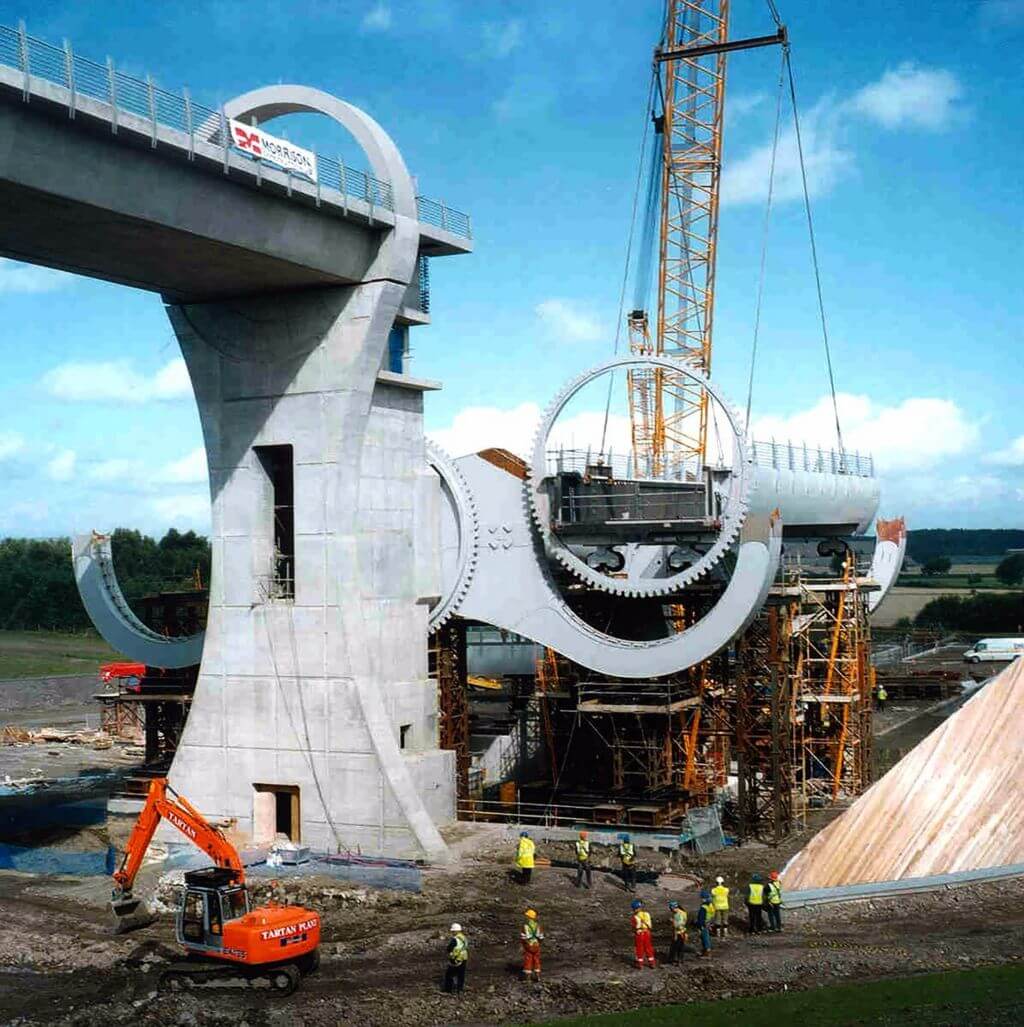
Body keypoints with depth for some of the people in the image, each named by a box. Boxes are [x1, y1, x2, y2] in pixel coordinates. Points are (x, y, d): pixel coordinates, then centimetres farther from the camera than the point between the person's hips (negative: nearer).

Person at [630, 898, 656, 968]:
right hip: (647, 933, 4)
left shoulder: (635, 917, -21)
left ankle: (640, 964, 18)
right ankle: (652, 963, 26)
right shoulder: (647, 914, -6)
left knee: (639, 949, 10)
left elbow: (634, 927, -15)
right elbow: (649, 926, 1)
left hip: (639, 934, -4)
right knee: (648, 948, 17)